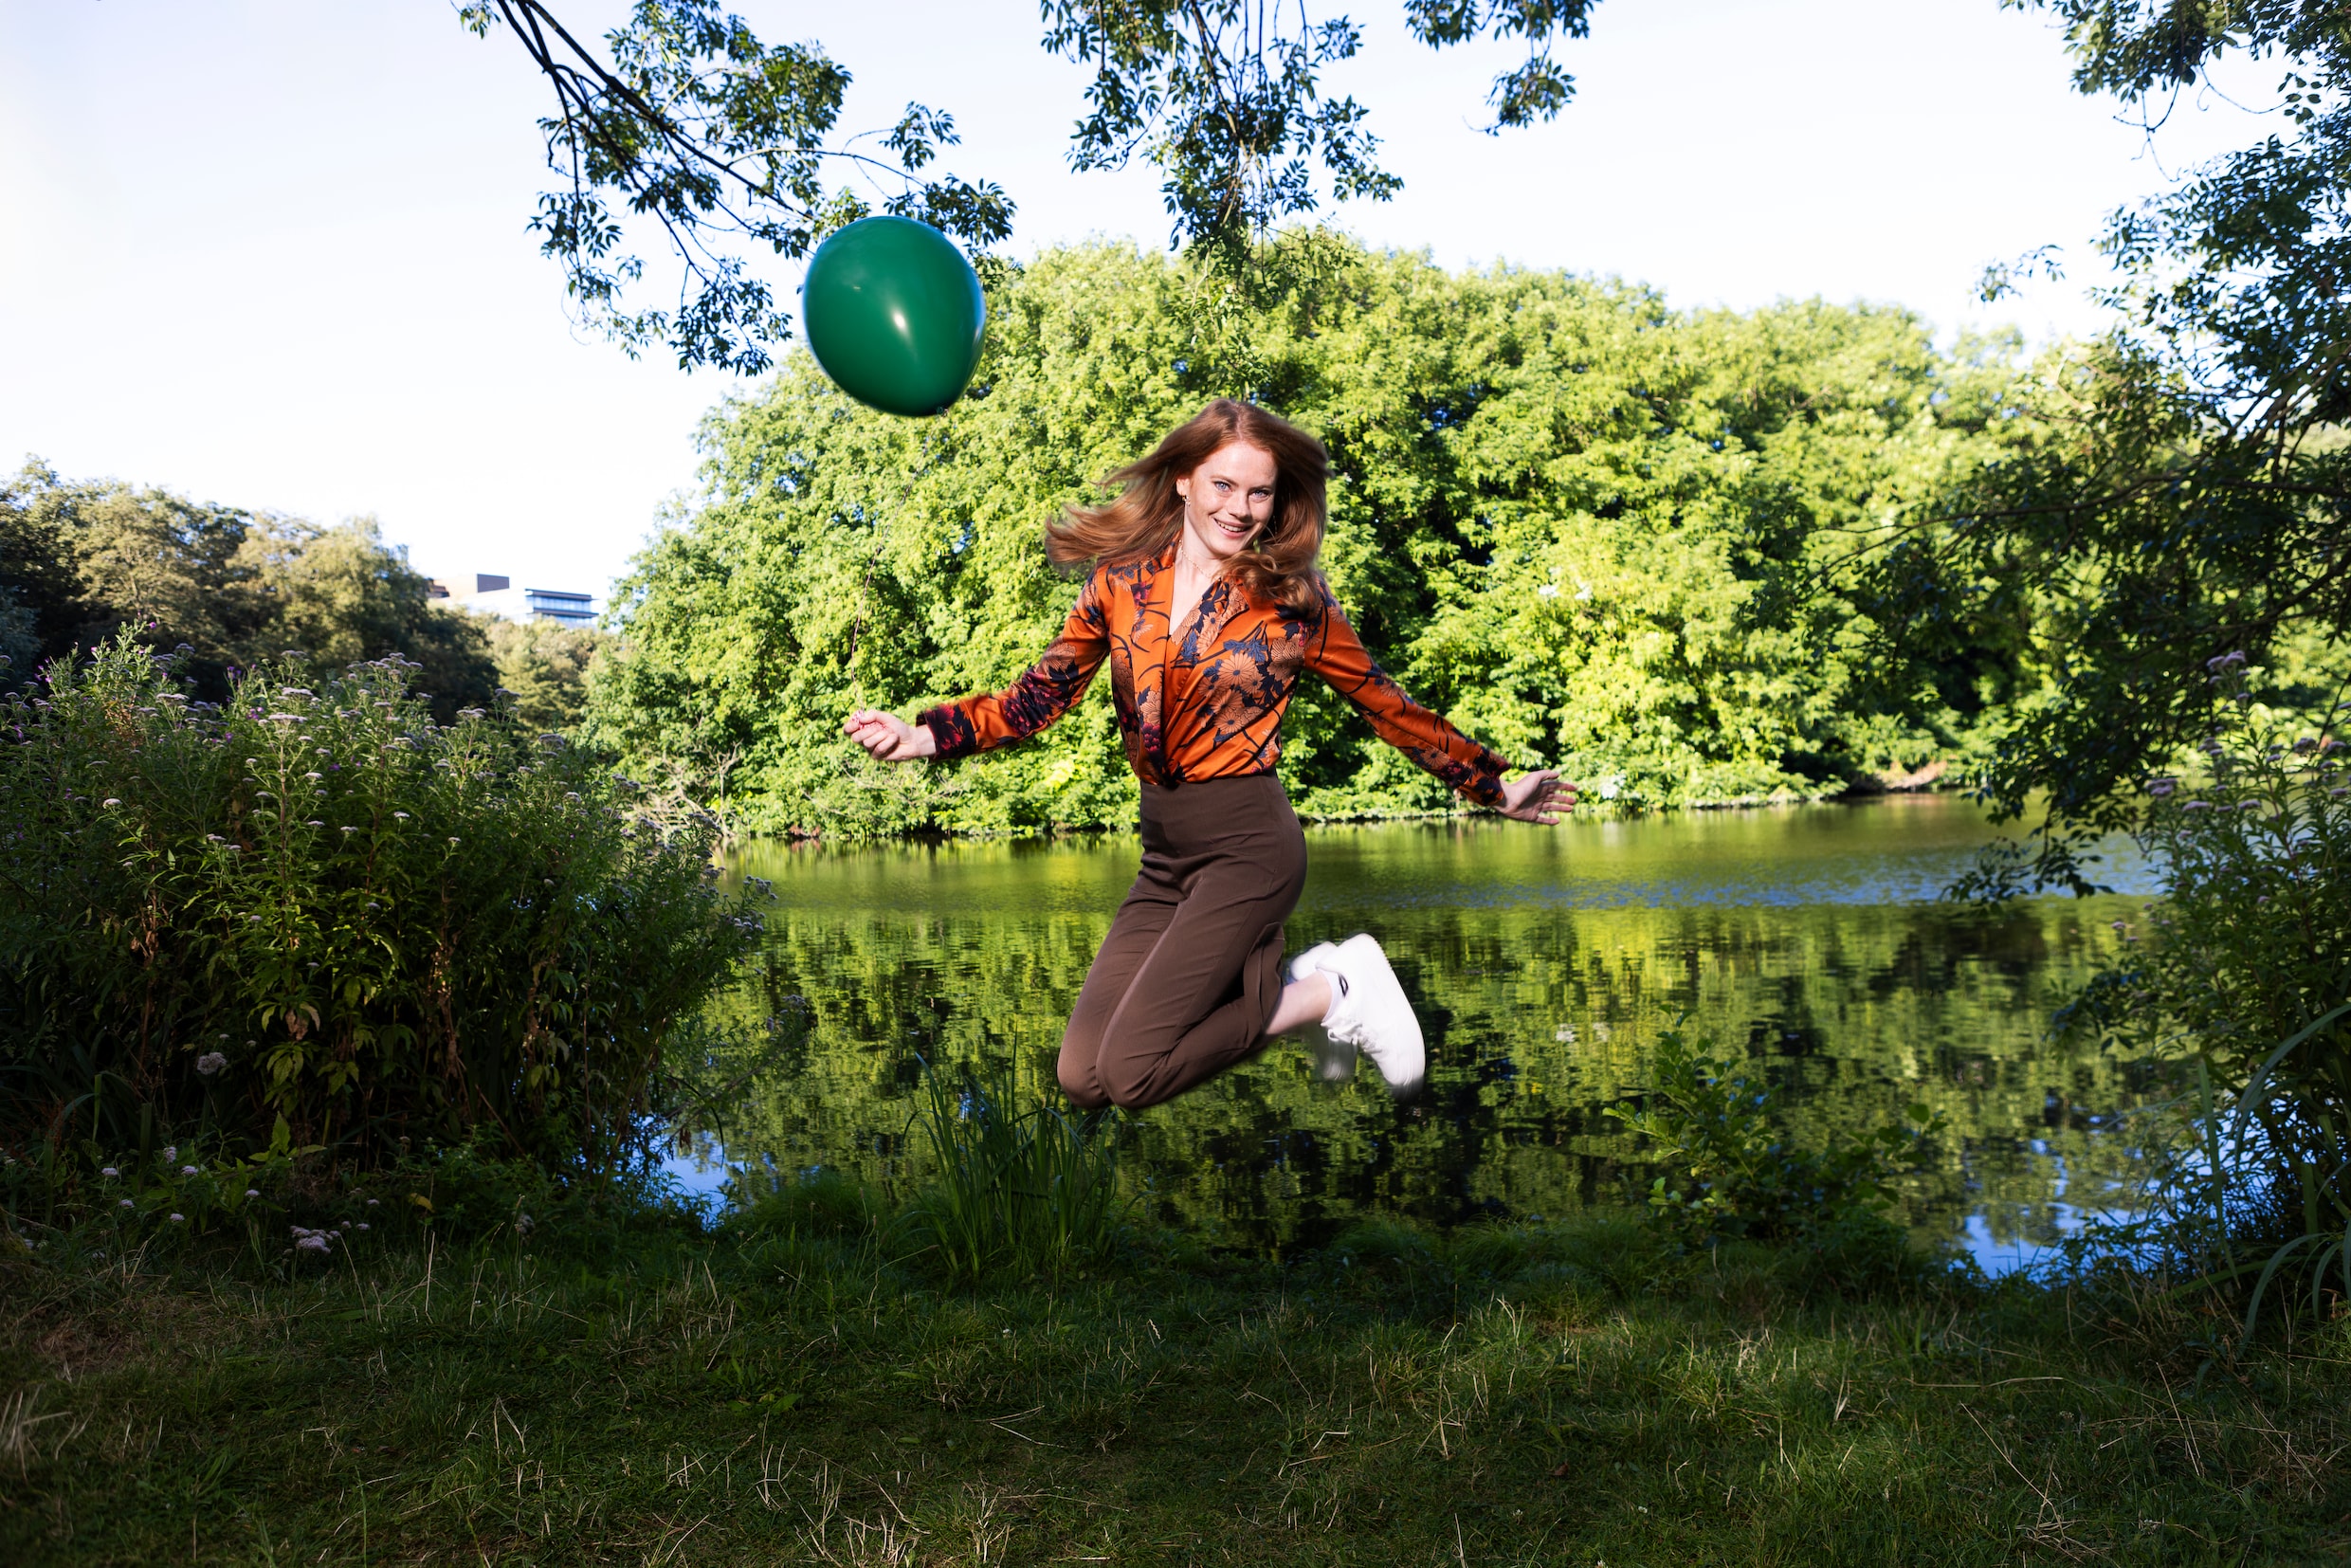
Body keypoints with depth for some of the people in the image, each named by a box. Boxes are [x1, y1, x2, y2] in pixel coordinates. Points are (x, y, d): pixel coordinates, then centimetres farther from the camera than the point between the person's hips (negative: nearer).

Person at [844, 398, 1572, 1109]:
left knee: (1129, 1074, -16)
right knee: (1082, 1080, -1)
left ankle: (1327, 993, 5)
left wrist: (1496, 787, 8)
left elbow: (1387, 708, 6)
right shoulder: (1122, 580, 4)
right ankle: (1274, 975, 16)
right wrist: (923, 736, -10)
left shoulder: (1292, 598, -3)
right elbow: (1040, 696, 4)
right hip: (1164, 855, 5)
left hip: (1249, 846, -5)